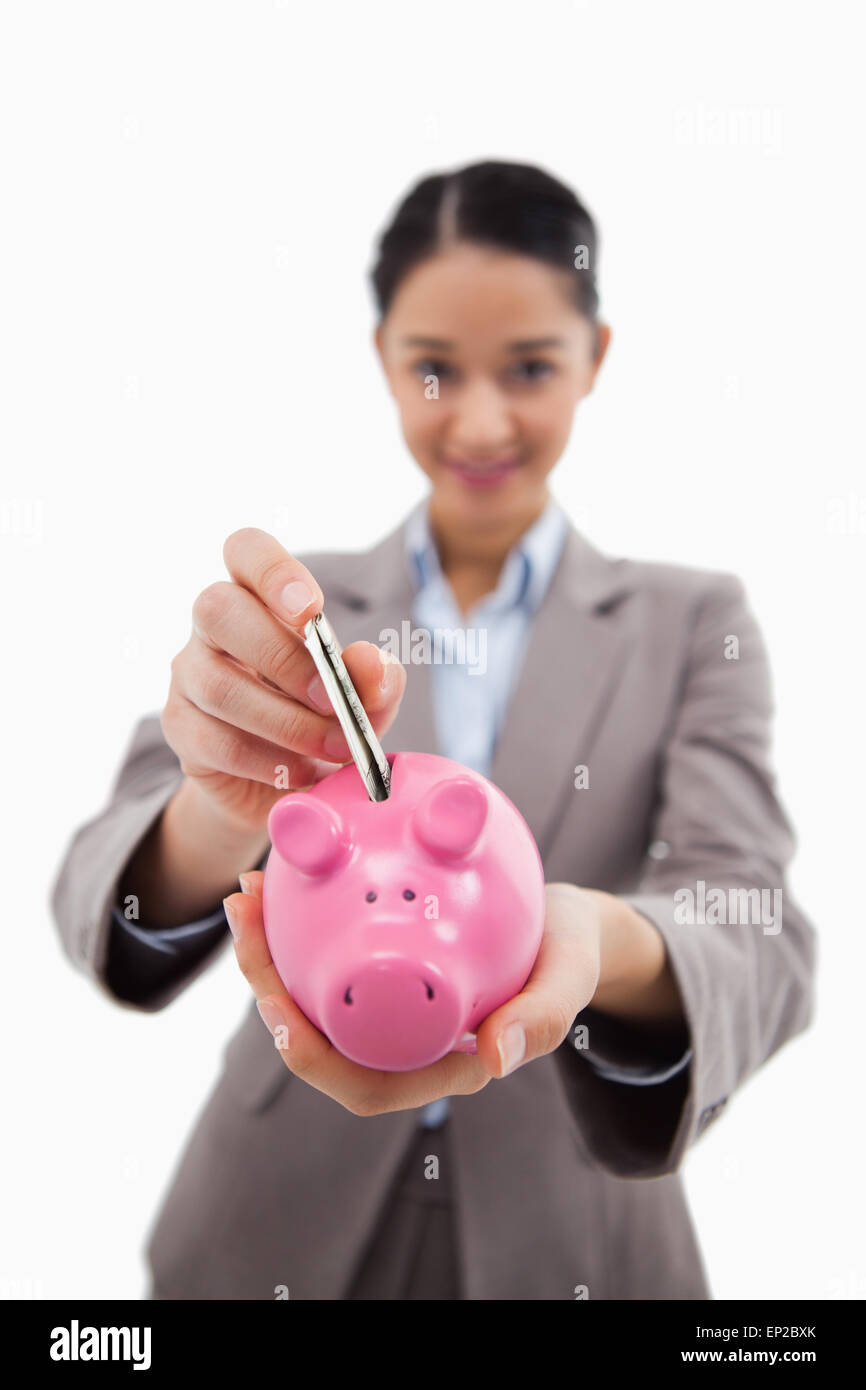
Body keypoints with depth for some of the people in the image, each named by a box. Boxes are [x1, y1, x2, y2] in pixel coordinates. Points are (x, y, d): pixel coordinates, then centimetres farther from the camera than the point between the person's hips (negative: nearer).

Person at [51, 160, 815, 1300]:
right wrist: (226, 811, -35)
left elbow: (758, 934, -17)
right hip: (280, 1227, 1)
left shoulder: (691, 623, -5)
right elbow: (99, 899, -13)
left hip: (566, 1239, 0)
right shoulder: (290, 610, -3)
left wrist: (601, 950, -39)